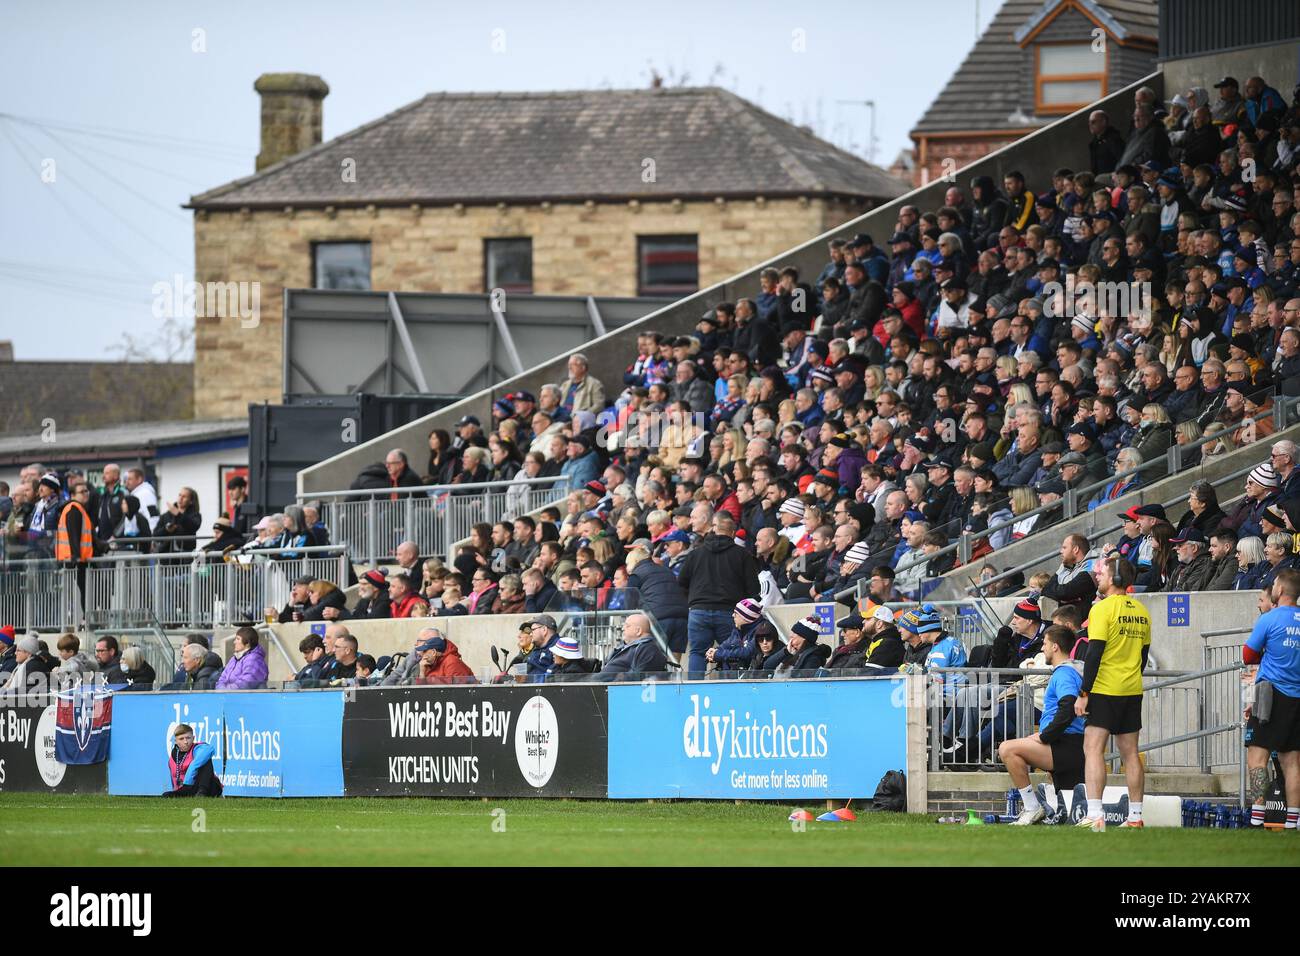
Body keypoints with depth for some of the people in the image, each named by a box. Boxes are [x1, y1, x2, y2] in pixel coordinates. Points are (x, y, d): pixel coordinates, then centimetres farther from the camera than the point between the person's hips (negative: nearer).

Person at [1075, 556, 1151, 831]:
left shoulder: (1103, 609, -12)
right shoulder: (1141, 612, 11)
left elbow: (1094, 654, -16)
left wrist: (1083, 693, -13)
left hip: (1104, 691, -7)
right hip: (1133, 692, 7)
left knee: (1093, 749, -8)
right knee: (1130, 752, 12)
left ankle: (1094, 815, -19)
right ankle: (1135, 816, 13)